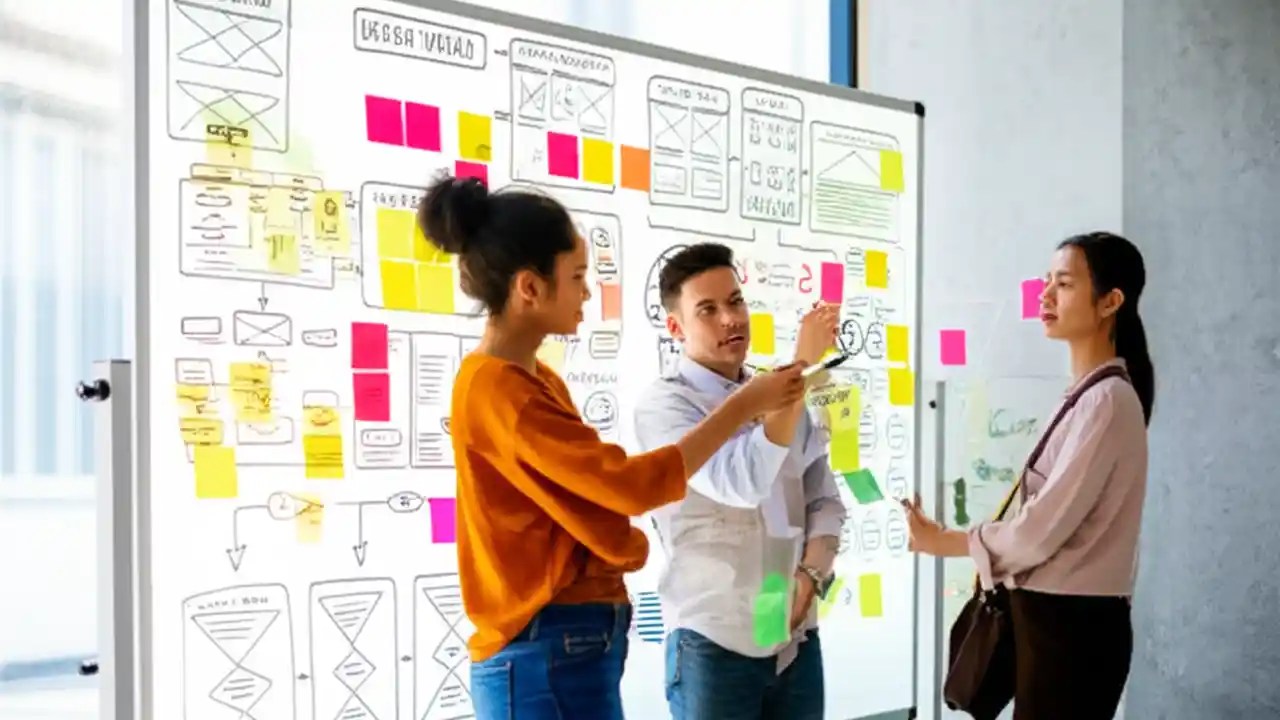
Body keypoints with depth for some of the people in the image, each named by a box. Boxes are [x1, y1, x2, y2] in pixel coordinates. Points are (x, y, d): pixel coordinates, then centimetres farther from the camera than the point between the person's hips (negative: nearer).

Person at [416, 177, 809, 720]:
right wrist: (742, 407, -12)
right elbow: (629, 484, -20)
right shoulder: (494, 389, -18)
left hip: (575, 644, 9)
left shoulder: (537, 381, 13)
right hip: (545, 657, -9)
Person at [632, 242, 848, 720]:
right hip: (713, 644, -5)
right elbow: (743, 482, -26)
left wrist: (811, 573, -8)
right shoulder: (662, 404, -11)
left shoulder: (786, 397, 10)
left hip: (797, 639, 5)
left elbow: (826, 501, 11)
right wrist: (803, 364, -25)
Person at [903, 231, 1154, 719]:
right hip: (1056, 614, 9)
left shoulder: (1107, 400, -17)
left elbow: (1043, 526, -19)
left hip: (1073, 624, -9)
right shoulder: (1088, 394, 12)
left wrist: (944, 542, -7)